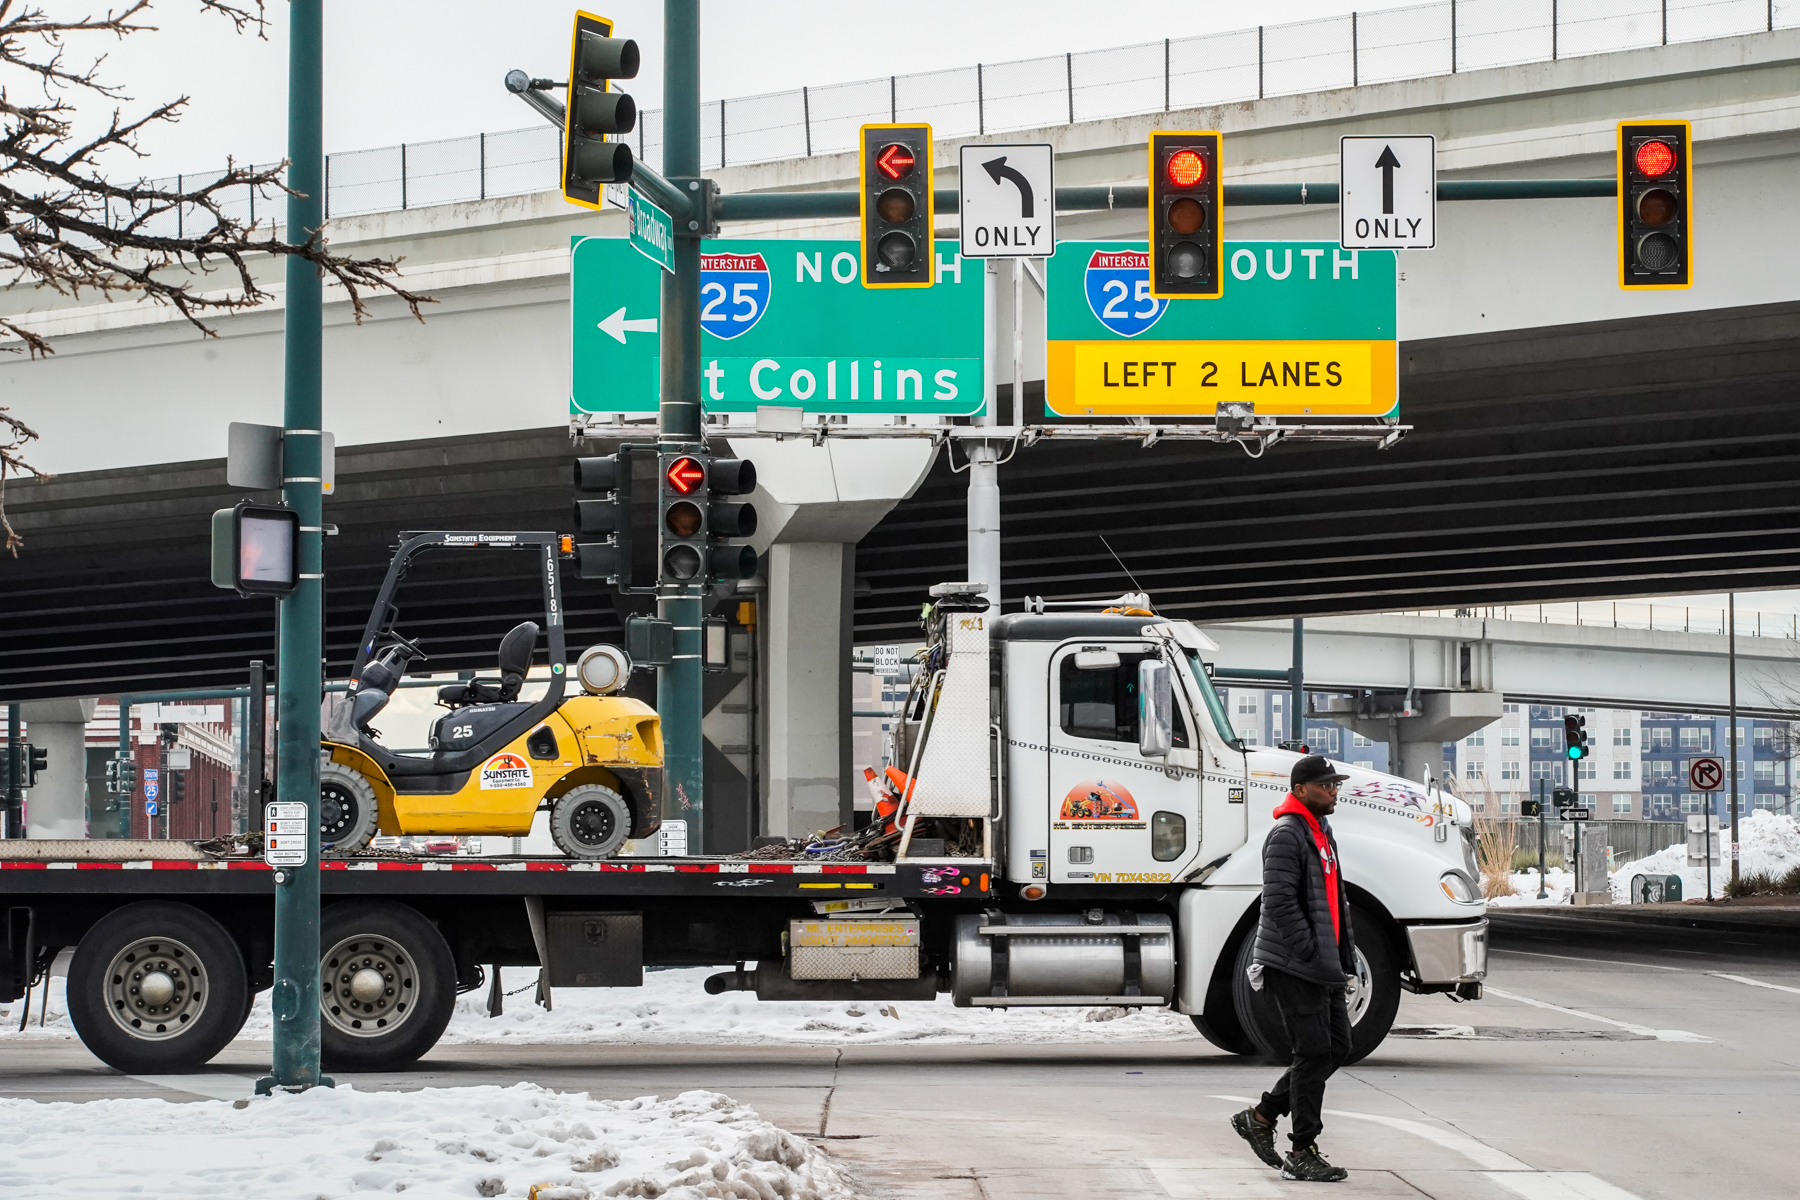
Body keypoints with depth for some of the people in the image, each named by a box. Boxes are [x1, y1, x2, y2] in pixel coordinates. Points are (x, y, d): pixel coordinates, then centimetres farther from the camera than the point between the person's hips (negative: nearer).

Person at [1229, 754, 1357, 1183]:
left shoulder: (1322, 832, 18)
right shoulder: (1287, 835, -14)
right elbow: (1280, 902, -21)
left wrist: (1345, 955, 14)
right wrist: (1312, 954, -22)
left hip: (1324, 966, 10)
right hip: (1293, 967, -10)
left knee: (1337, 1048, 11)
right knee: (1314, 1053, -7)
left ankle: (1260, 1116, 21)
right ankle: (1302, 1153, 2)